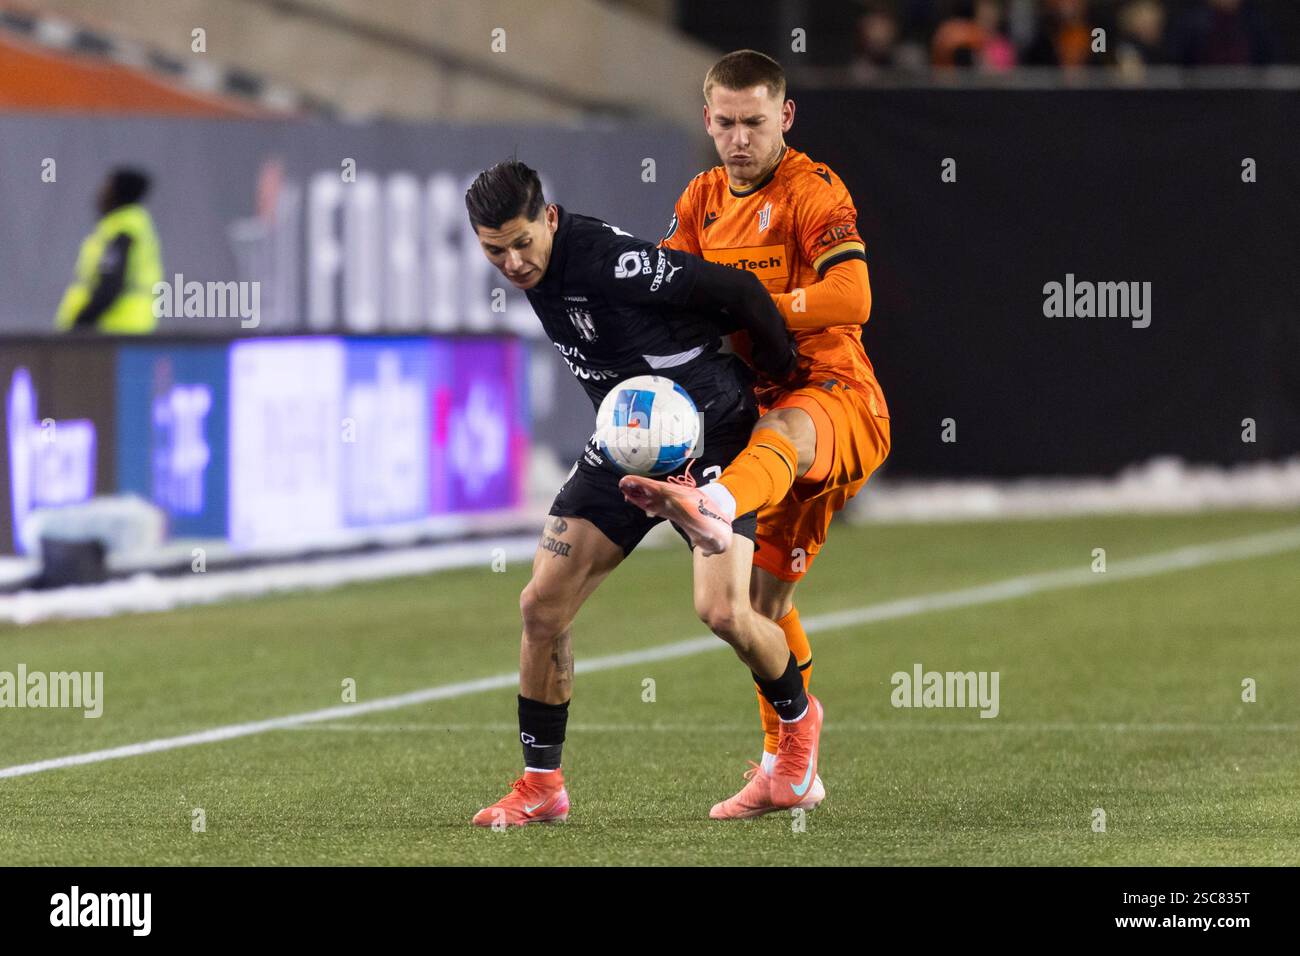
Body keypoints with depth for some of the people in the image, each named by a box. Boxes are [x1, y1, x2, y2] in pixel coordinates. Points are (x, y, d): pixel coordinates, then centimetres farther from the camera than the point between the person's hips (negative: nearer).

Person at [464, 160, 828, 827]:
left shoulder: (607, 260, -28)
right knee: (543, 604, -4)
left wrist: (785, 376, -6)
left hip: (712, 434, -7)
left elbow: (737, 292, -20)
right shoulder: (532, 270, -2)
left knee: (722, 610, -19)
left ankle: (798, 717, 14)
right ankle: (541, 785, 7)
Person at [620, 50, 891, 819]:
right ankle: (786, 766, 26)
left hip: (838, 400, -8)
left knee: (783, 435, -43)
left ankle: (714, 510, -79)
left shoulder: (814, 192, -9)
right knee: (765, 595, 12)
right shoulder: (703, 201, 13)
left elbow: (851, 299, -24)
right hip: (762, 406, 8)